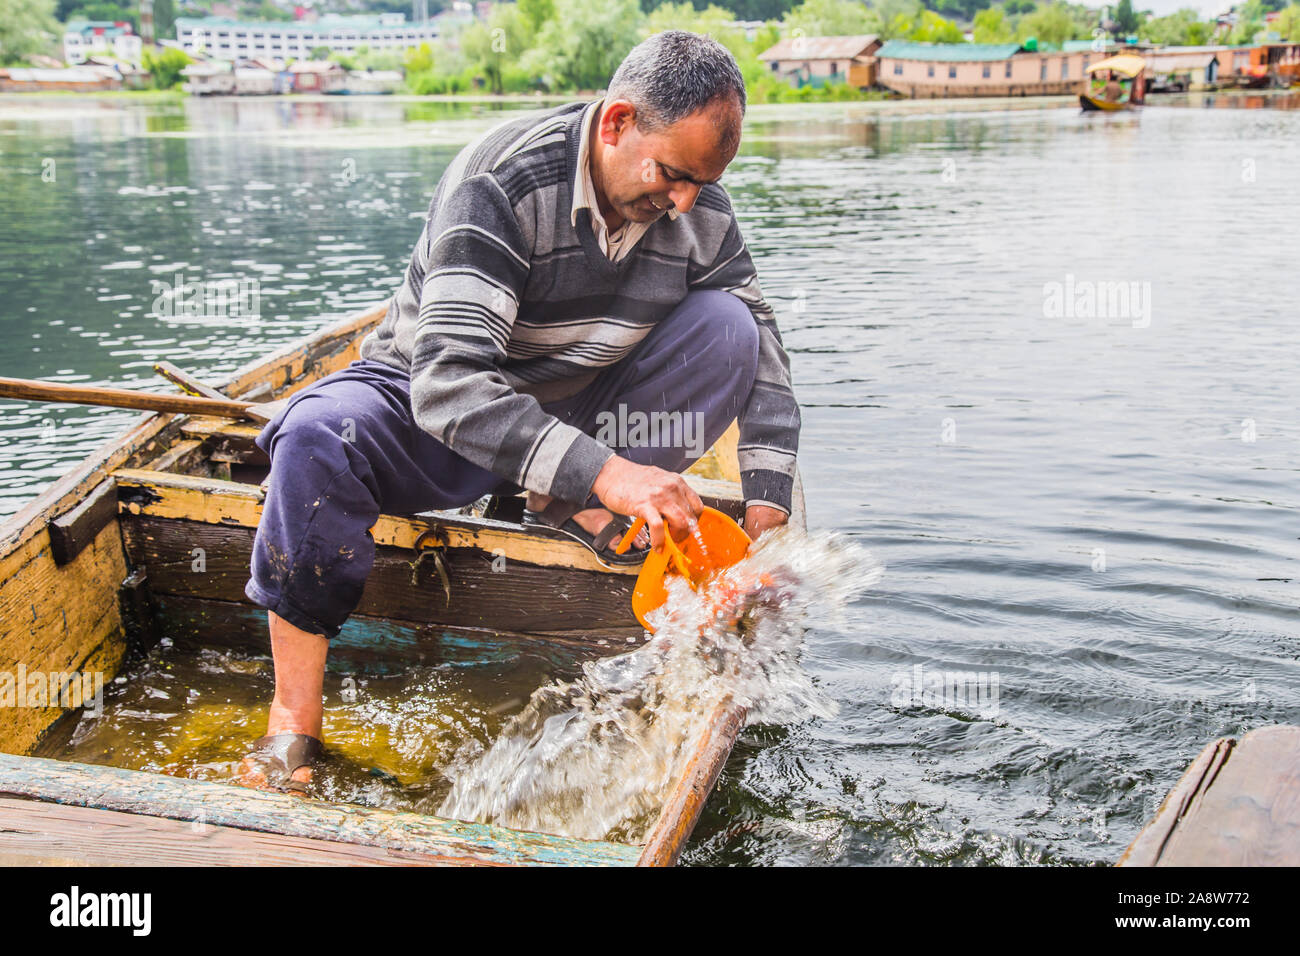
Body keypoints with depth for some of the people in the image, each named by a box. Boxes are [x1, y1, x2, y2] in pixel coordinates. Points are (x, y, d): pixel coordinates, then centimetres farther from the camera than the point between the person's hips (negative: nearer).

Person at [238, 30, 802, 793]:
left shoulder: (703, 212, -11)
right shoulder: (501, 183, -27)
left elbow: (765, 369, -3)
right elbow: (446, 382, -38)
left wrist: (767, 517, -17)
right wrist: (601, 469, -47)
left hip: (578, 415, 4)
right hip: (436, 410, -3)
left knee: (729, 325, -16)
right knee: (319, 434, -36)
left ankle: (584, 513, -12)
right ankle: (294, 717, -24)